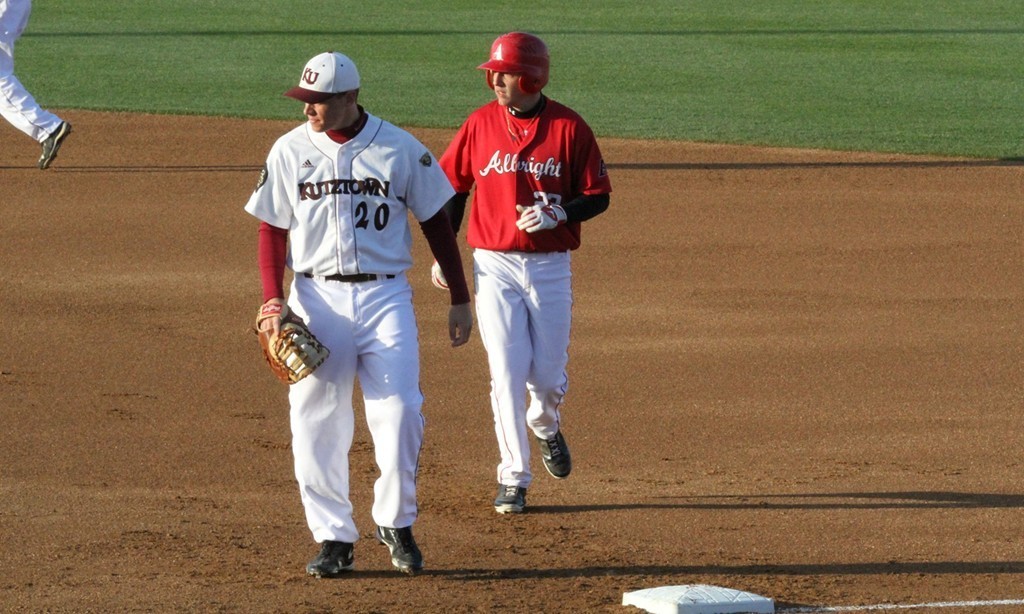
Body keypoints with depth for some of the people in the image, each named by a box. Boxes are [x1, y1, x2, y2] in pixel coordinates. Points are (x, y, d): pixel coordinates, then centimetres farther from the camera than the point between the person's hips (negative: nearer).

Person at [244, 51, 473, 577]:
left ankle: (396, 524, 9)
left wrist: (460, 299, 6)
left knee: (399, 414, -9)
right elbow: (272, 232, 6)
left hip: (385, 295, -1)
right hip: (316, 297, 1)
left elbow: (436, 222, 6)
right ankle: (334, 538, 9)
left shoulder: (401, 149, -1)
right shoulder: (289, 151, 2)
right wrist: (273, 302, -6)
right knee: (317, 422, 0)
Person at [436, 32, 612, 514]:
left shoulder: (569, 128, -4)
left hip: (550, 268, 0)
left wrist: (559, 213, -18)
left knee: (549, 374, 4)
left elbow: (598, 196, 1)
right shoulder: (480, 124, 0)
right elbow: (453, 187, 9)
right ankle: (513, 479, 3)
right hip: (494, 265, 0)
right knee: (507, 372, -5)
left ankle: (545, 426, 39)